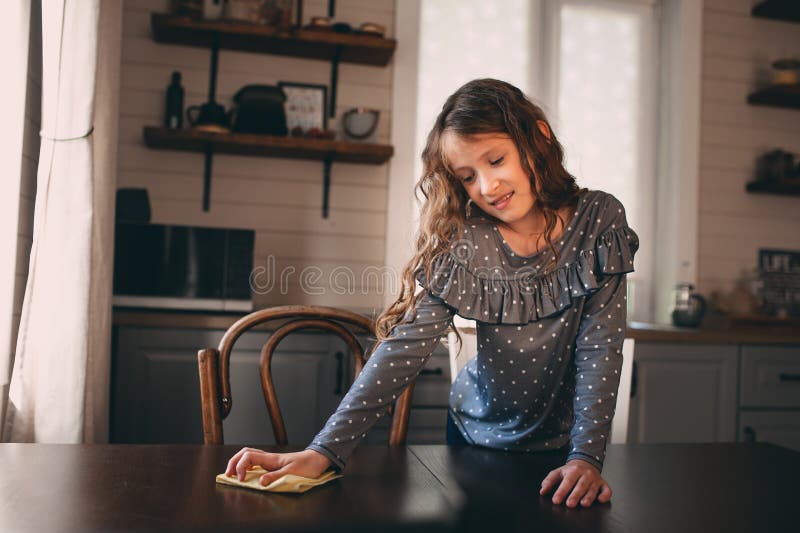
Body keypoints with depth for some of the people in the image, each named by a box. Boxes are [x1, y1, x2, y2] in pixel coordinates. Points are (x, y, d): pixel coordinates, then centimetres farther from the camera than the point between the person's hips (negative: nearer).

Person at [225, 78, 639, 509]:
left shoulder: (598, 221, -16)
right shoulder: (464, 242, -16)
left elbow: (599, 350, -17)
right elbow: (406, 345, -24)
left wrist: (586, 457, -27)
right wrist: (324, 450, -33)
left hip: (561, 444, -1)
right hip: (476, 432, 1)